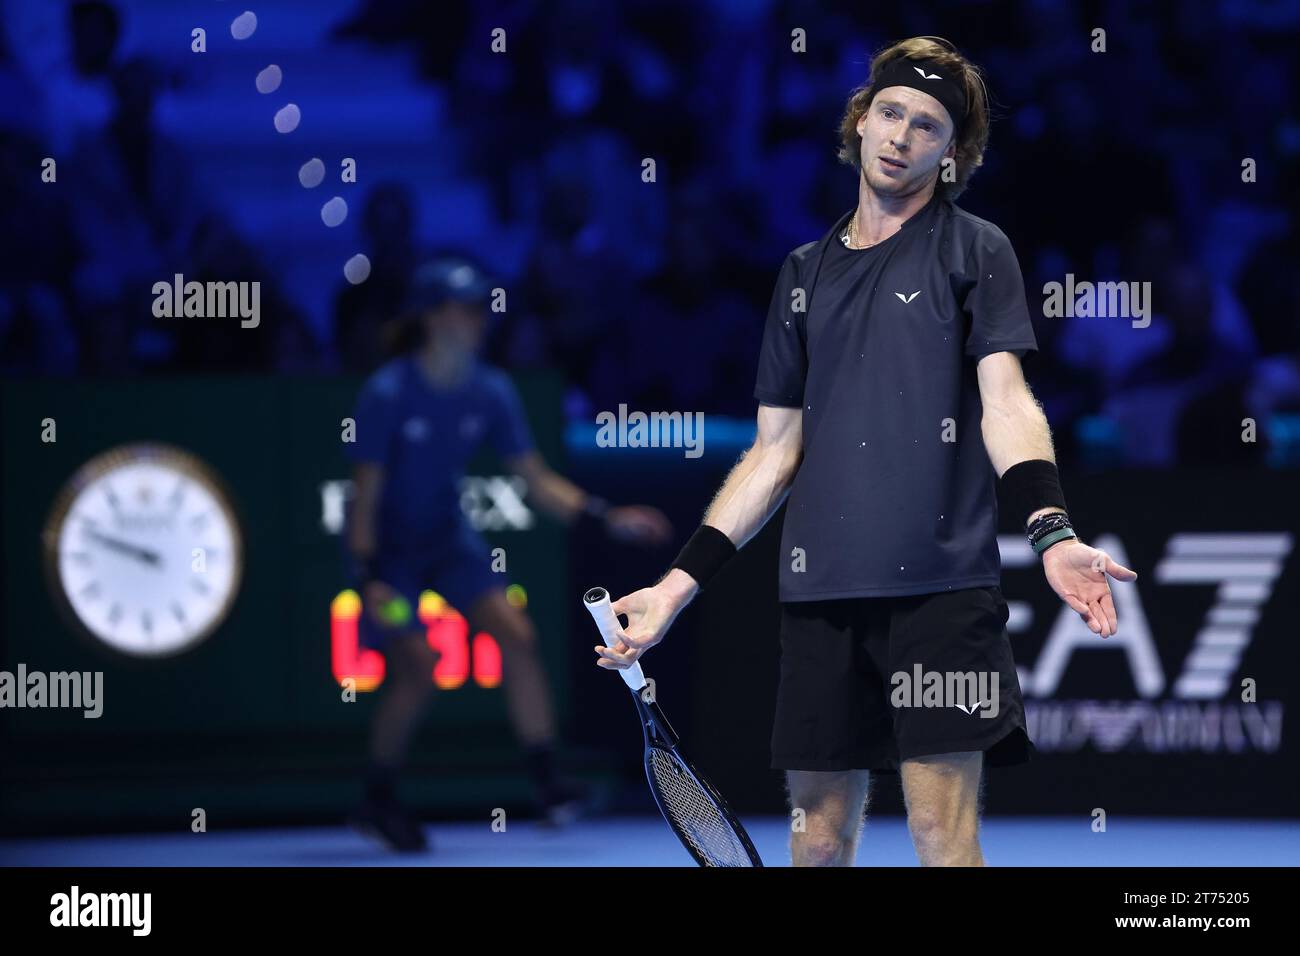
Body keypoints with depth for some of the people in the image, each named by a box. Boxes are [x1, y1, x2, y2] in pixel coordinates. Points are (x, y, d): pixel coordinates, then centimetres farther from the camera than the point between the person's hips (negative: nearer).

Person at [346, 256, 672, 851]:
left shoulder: (490, 393, -6)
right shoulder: (389, 395, -22)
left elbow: (537, 481, -1)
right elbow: (366, 495, -19)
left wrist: (606, 518, -14)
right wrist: (368, 578, -28)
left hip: (449, 539, 6)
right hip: (389, 549, -5)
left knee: (517, 635, -11)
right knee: (417, 668, -16)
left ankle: (547, 784, -9)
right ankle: (377, 799, 4)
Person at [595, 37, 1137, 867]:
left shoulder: (975, 251, 6)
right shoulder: (806, 273, 19)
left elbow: (1006, 403, -7)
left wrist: (1052, 531, -25)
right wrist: (679, 583, 14)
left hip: (940, 583, -4)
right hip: (821, 591, 4)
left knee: (943, 830, -10)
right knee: (820, 838, 4)